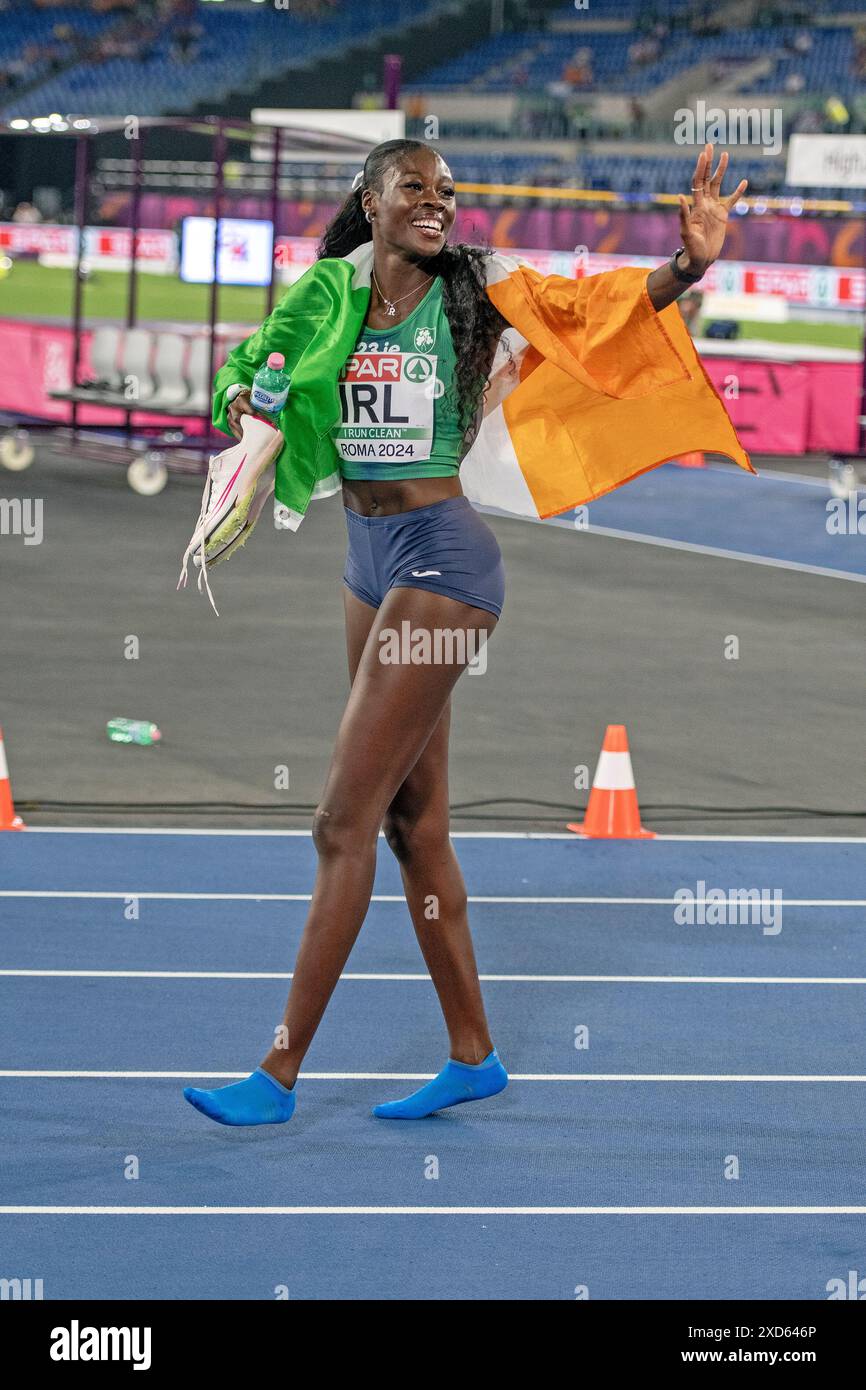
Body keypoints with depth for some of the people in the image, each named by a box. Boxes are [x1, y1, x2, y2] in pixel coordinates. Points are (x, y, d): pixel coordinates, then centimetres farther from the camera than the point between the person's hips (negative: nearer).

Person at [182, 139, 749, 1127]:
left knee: (345, 819, -7)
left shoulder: (472, 293, -7)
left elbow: (594, 306, -14)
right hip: (367, 557, 6)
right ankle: (473, 1054, 22)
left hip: (440, 558, -6)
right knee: (414, 822, 12)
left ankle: (281, 1072, -3)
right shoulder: (328, 301, 6)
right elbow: (255, 365, 12)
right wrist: (241, 399, -12)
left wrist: (686, 266, -32)